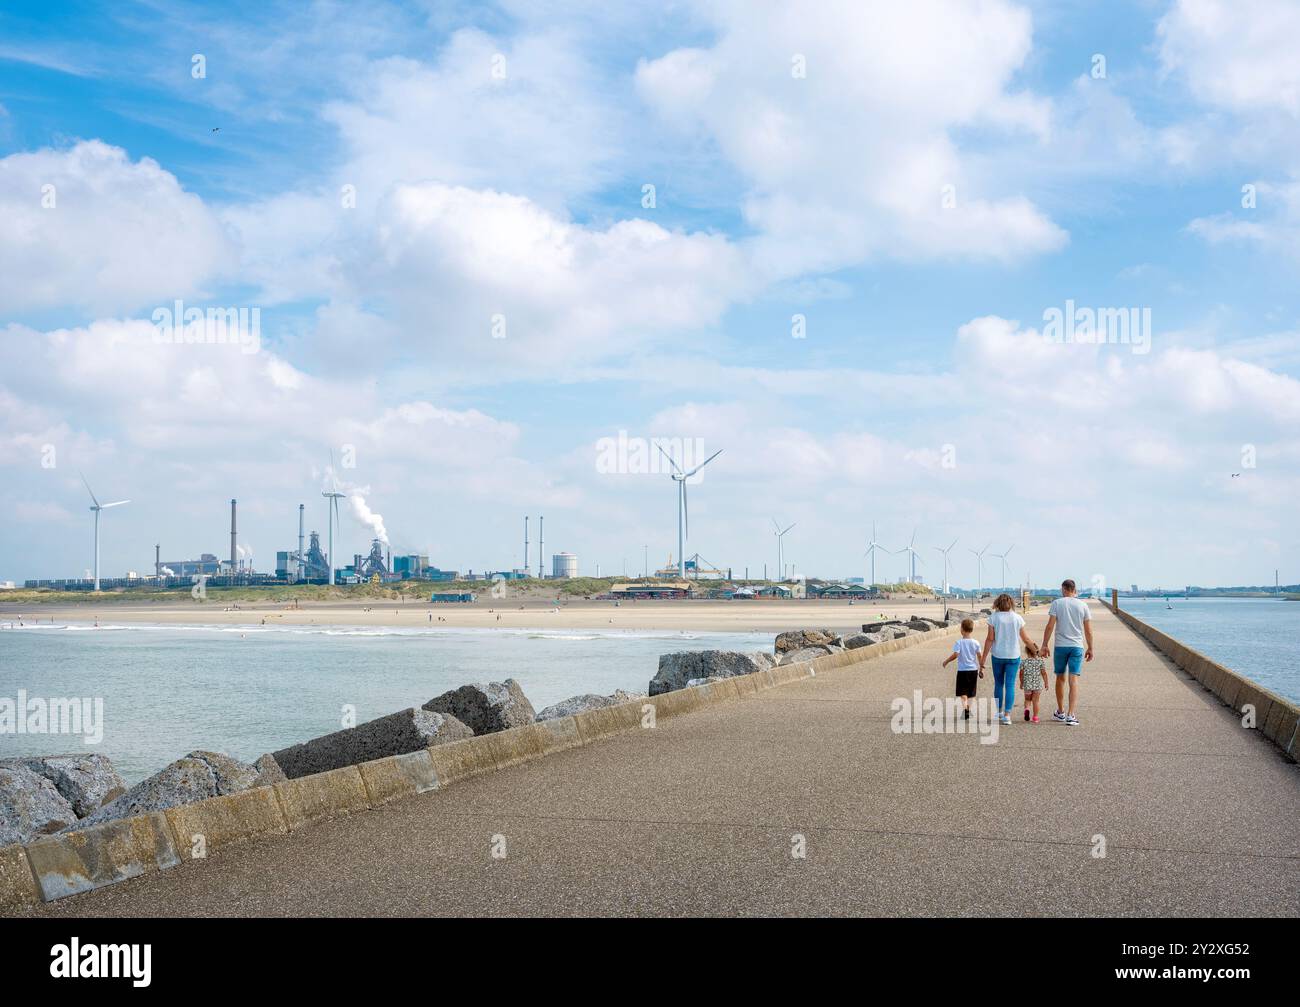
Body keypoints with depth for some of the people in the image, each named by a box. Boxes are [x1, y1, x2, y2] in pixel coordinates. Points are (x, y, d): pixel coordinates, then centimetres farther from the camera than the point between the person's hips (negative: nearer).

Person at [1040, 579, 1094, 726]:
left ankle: (1060, 713, 25)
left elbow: (1050, 626, -7)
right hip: (1077, 646, 0)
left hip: (1060, 646, 0)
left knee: (1060, 678, 14)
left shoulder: (1056, 603, -2)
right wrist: (1090, 648, 13)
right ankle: (1071, 715, -13)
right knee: (1074, 680, -3)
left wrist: (1044, 645, -1)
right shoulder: (1083, 605, 3)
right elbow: (1088, 630, 3)